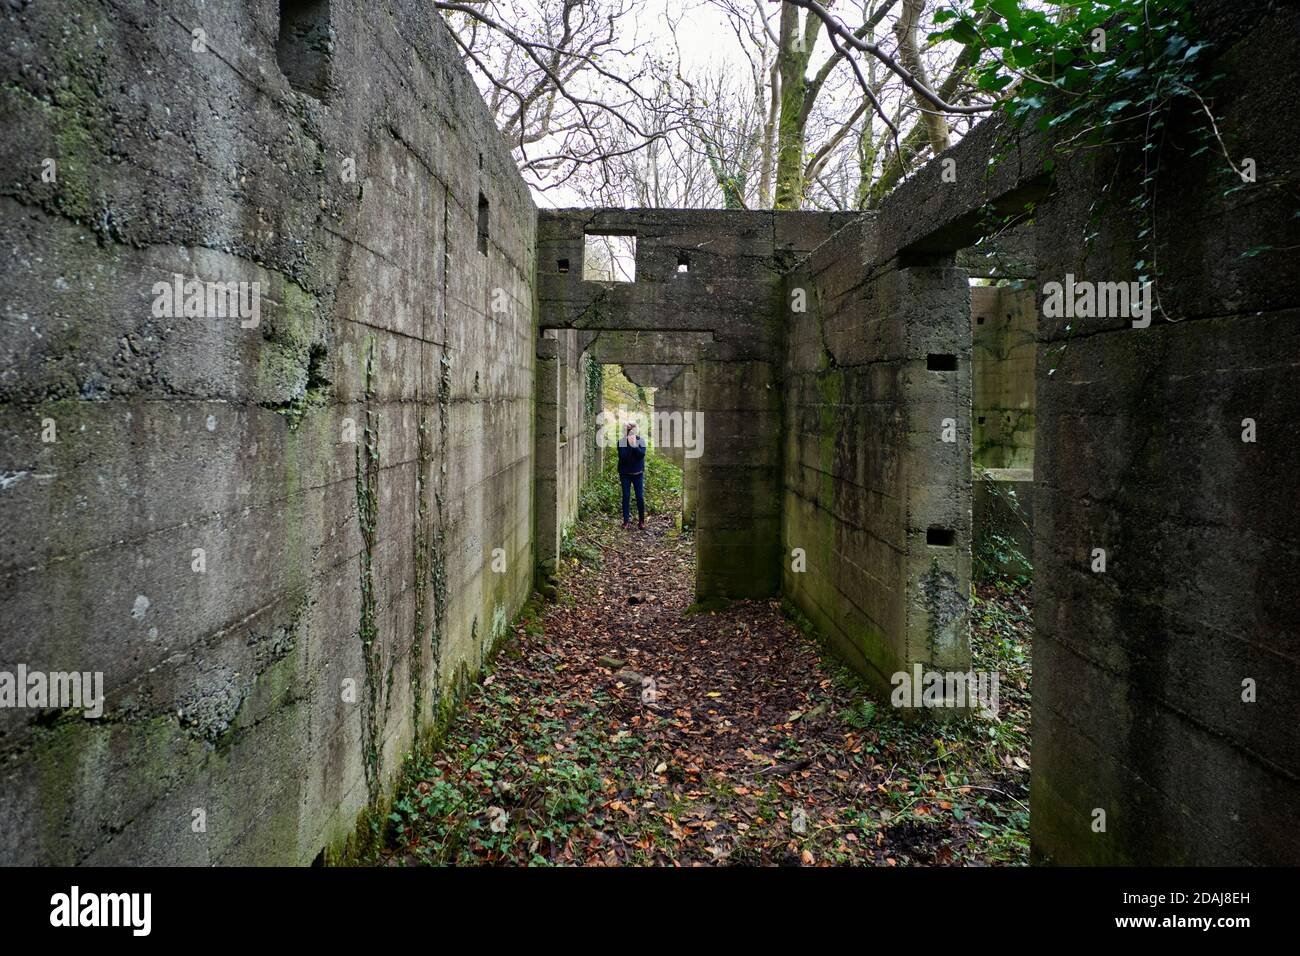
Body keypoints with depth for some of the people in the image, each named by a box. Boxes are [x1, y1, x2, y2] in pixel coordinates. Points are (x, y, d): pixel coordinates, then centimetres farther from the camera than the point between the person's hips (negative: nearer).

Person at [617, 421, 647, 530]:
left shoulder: (641, 440, -5)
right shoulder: (621, 442, -7)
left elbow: (642, 454, -16)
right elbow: (622, 457, -19)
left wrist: (634, 445, -26)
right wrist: (630, 445, -25)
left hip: (638, 473, 0)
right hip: (625, 474, 0)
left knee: (640, 497, 2)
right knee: (626, 496, 2)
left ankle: (642, 521, 13)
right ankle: (626, 521, 8)